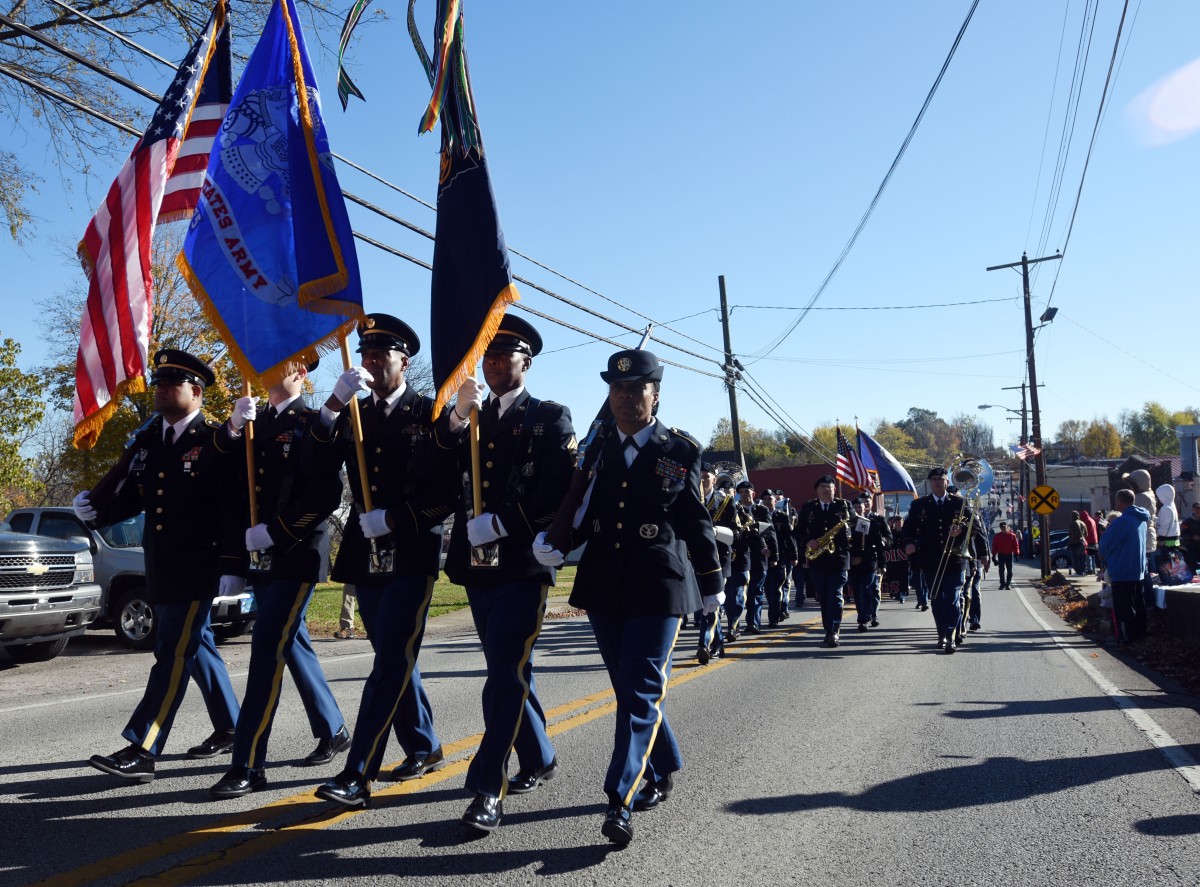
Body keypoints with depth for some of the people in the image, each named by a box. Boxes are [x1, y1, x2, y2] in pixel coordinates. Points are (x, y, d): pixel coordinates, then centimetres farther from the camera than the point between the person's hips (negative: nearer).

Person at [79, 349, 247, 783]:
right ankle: (229, 729, 31)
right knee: (196, 645, 16)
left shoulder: (217, 442, -9)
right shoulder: (146, 441, 11)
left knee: (174, 653, -7)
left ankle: (141, 751, -4)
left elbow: (236, 509, -14)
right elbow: (127, 495, 7)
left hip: (199, 567, -8)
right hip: (161, 567, 8)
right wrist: (95, 507, -14)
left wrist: (233, 565, -19)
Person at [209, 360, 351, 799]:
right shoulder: (255, 422, 14)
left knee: (267, 648, -9)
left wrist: (276, 531, -17)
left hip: (296, 556, -7)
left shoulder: (313, 424, -6)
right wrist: (233, 428, -14)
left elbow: (327, 494, -14)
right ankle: (332, 730, 31)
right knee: (290, 643, 15)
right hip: (261, 559, 7)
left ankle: (249, 765, -3)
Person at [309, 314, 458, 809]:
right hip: (367, 558, 5)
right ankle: (424, 748, 31)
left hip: (413, 555, -5)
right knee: (394, 660, 15)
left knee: (391, 662, -8)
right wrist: (334, 405, -15)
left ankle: (357, 776, -6)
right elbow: (318, 468, -5)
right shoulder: (352, 416, 11)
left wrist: (393, 519, -15)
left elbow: (446, 493, -6)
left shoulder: (430, 414, -1)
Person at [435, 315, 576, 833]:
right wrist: (458, 415, -17)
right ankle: (539, 760, 33)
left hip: (523, 565, -6)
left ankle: (487, 789, -3)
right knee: (510, 671, 16)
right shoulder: (469, 420, 16)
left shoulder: (551, 418, 2)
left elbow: (558, 492, -9)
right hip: (478, 564, 6)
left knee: (506, 673, -9)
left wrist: (502, 523, -16)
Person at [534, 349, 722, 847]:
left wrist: (712, 586, 8)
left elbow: (697, 523, 3)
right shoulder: (596, 451, 7)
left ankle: (621, 801, -6)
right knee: (630, 690, 15)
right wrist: (552, 542, -15)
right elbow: (581, 515, 5)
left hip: (658, 588, -4)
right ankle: (664, 769, 36)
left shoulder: (680, 452, -1)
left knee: (640, 692, -8)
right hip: (604, 587, 4)